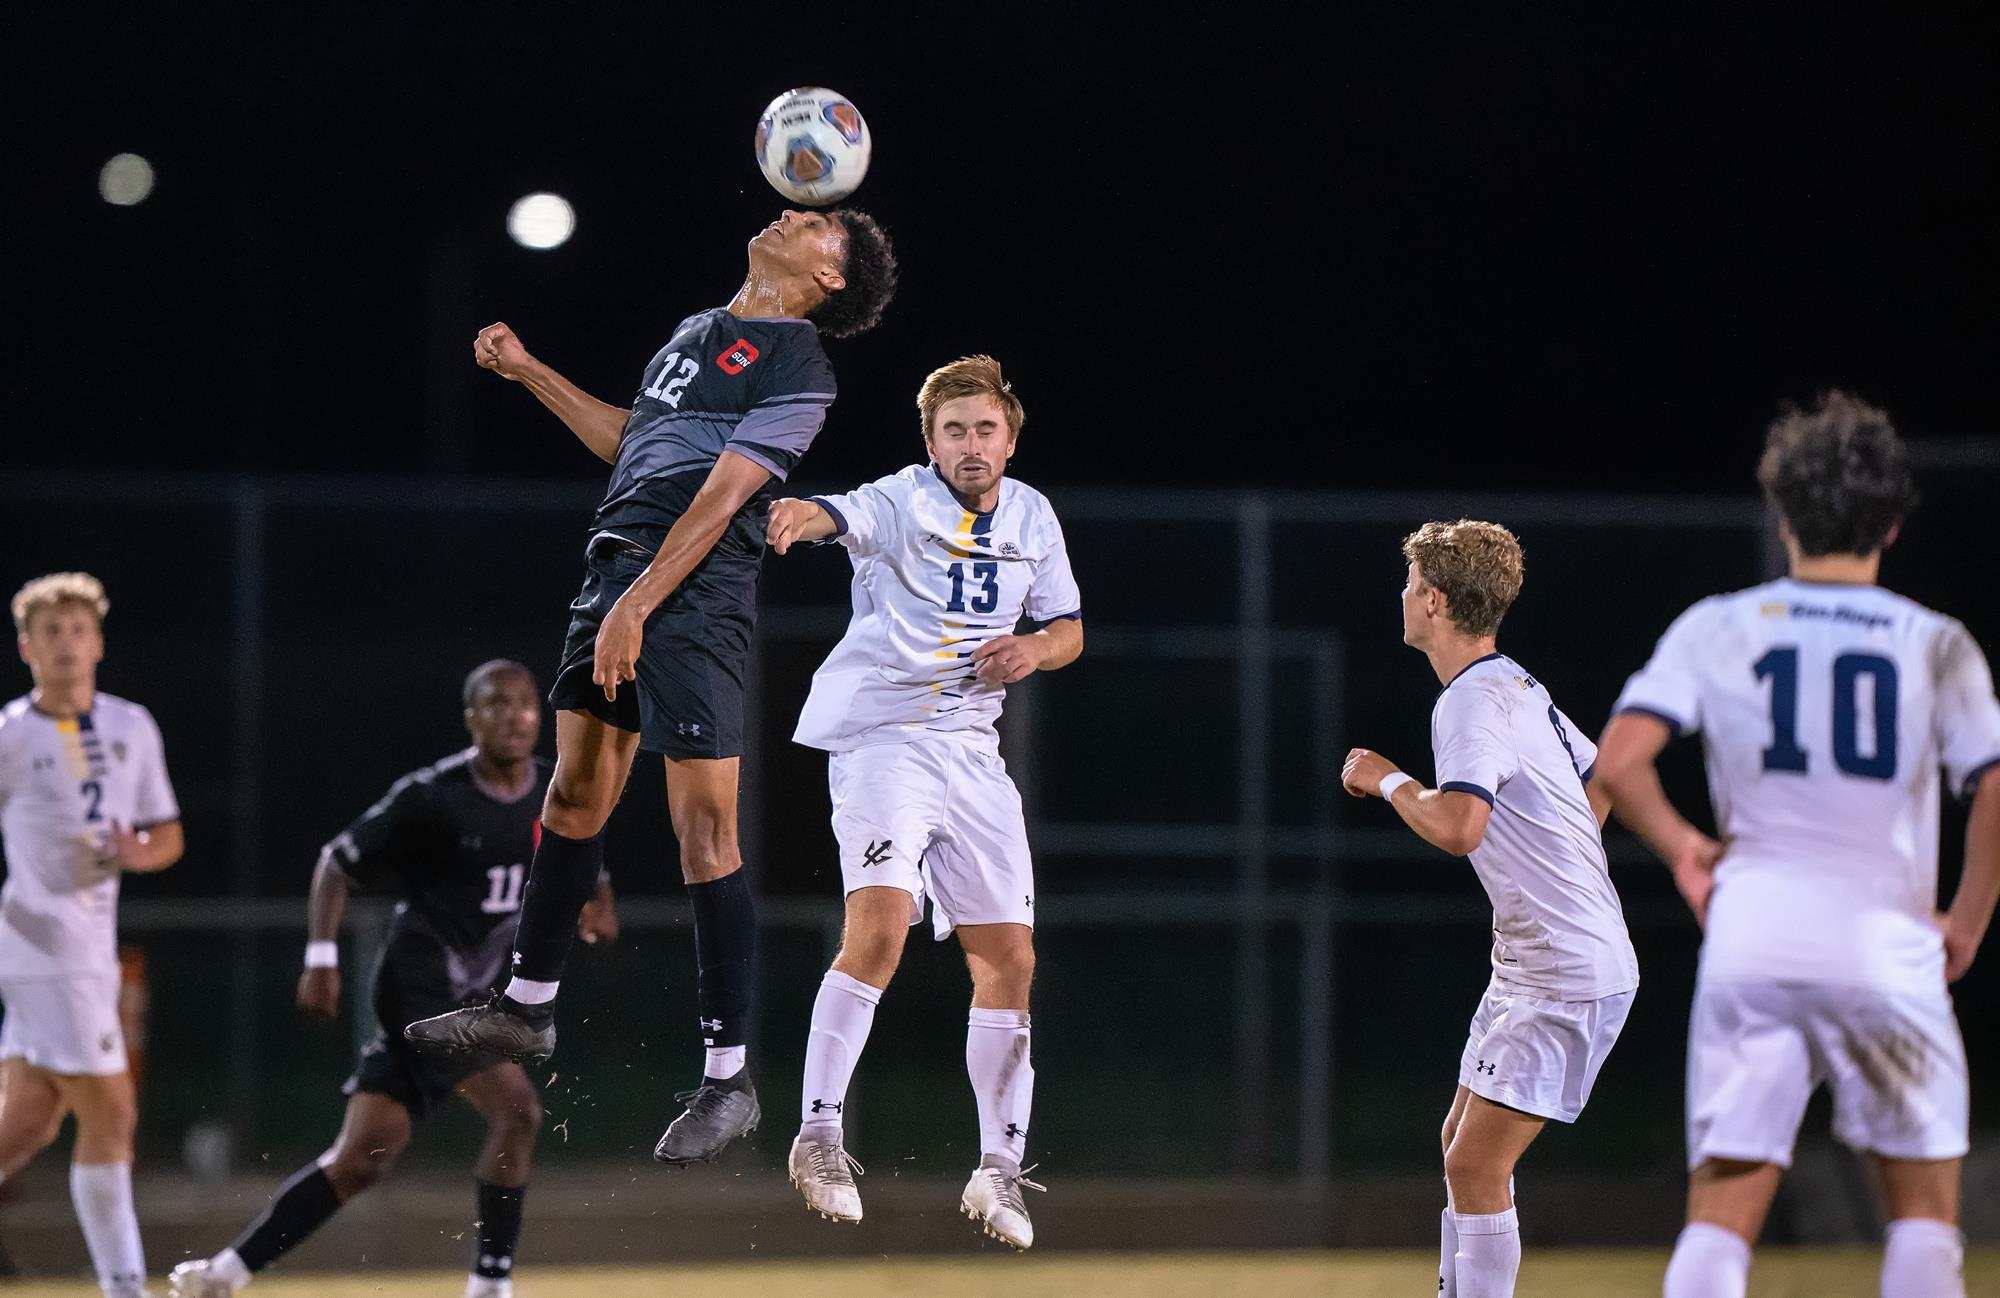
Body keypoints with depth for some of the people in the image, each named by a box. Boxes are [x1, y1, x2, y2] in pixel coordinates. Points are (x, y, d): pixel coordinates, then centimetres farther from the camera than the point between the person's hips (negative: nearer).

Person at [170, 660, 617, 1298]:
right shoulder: (430, 797, -12)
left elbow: (589, 881, 17)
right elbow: (336, 864, -2)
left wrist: (595, 911, -7)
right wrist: (320, 958, -11)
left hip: (478, 995, 6)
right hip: (421, 985, -6)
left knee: (361, 1158, 4)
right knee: (517, 1108, -22)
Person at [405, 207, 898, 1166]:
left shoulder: (797, 368, -7)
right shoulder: (696, 331, 19)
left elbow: (721, 497, -15)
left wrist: (637, 604, -20)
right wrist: (529, 374, 31)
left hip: (695, 604, -8)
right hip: (614, 572, 8)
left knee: (703, 830, -10)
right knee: (575, 793, 15)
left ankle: (728, 1079, -7)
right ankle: (526, 1008, 28)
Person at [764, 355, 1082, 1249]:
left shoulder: (1032, 518, 9)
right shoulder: (902, 503, -9)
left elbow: (1069, 629, 19)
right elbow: (840, 516, -32)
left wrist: (1035, 648, -5)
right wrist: (799, 516, -56)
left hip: (973, 753, 6)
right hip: (883, 736, -6)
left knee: (1009, 958, 5)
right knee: (880, 926, -25)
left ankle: (999, 1169, 15)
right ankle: (818, 1133, -18)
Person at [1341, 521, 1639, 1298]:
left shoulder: (1472, 703, -18)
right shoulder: (1519, 686, 13)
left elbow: (1458, 827, -32)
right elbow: (1600, 781, 26)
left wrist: (1387, 780, -15)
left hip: (1571, 978, -10)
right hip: (1531, 966, 10)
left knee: (1477, 1166, -12)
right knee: (1464, 1147, 17)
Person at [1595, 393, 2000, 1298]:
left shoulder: (1716, 628, 5)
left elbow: (1615, 764, -6)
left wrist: (1680, 847, 10)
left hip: (1751, 933, 1)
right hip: (1886, 946, -1)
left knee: (1723, 1211, 3)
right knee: (1924, 1199, 12)